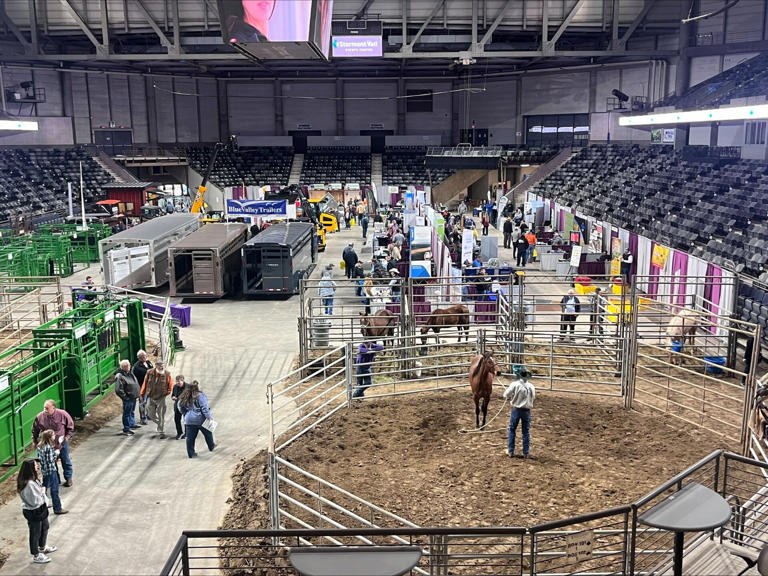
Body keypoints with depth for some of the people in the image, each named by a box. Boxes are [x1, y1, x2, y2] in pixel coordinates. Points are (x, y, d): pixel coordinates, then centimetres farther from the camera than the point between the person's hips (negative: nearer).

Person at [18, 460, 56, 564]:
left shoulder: (33, 479, -3)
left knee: (44, 528, 28)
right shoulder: (29, 484, -34)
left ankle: (43, 547, 51)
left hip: (40, 510, 10)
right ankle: (36, 556, 31)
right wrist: (42, 492, -18)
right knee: (35, 533, 11)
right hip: (33, 512, -10)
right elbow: (35, 502, -29)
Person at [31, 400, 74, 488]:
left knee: (66, 461, 13)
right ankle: (55, 480, 31)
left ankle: (68, 479, 30)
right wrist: (35, 441, 4)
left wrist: (67, 437, -8)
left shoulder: (63, 414, -20)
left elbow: (70, 427, -2)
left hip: (62, 443, -1)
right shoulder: (40, 417, -17)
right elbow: (35, 430, 3)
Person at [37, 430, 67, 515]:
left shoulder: (40, 446, 2)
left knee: (44, 487, 23)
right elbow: (50, 460, -25)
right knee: (54, 490, 0)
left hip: (44, 470, 9)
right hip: (51, 470, -9)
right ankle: (57, 508, 7)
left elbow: (39, 457, 10)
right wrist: (56, 453, -12)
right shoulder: (49, 448, -25)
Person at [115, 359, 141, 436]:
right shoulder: (119, 376, -19)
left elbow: (136, 383, 25)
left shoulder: (130, 373, 9)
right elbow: (118, 390, -23)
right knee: (126, 414, 1)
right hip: (128, 398, -9)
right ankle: (126, 430, 8)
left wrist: (138, 393, 19)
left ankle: (132, 425, 37)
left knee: (131, 412, 22)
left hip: (133, 397, 9)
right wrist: (125, 397, -18)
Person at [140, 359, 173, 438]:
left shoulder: (167, 374, -9)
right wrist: (142, 394, 7)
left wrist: (167, 392, 1)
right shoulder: (150, 373, -7)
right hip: (150, 397, 2)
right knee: (151, 415, 10)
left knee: (161, 416, -2)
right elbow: (145, 384, 3)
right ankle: (159, 423, 37)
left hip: (161, 398, -2)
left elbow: (171, 384, 6)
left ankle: (161, 432, 6)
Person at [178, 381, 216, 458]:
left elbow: (180, 407, 11)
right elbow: (204, 407, -20)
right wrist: (208, 416, -18)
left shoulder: (184, 397, 2)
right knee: (207, 433, 19)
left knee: (190, 437, 8)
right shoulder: (199, 396, -17)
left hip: (189, 420, 4)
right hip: (200, 419, -4)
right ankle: (211, 447, 36)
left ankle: (191, 453, 11)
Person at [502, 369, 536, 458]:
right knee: (526, 431, 11)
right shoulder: (531, 386, -5)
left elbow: (505, 395, -8)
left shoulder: (515, 384, -13)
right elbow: (533, 397, 8)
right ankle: (526, 453, 14)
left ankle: (510, 452, 15)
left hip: (516, 410, -2)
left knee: (512, 430, 12)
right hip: (526, 410, 2)